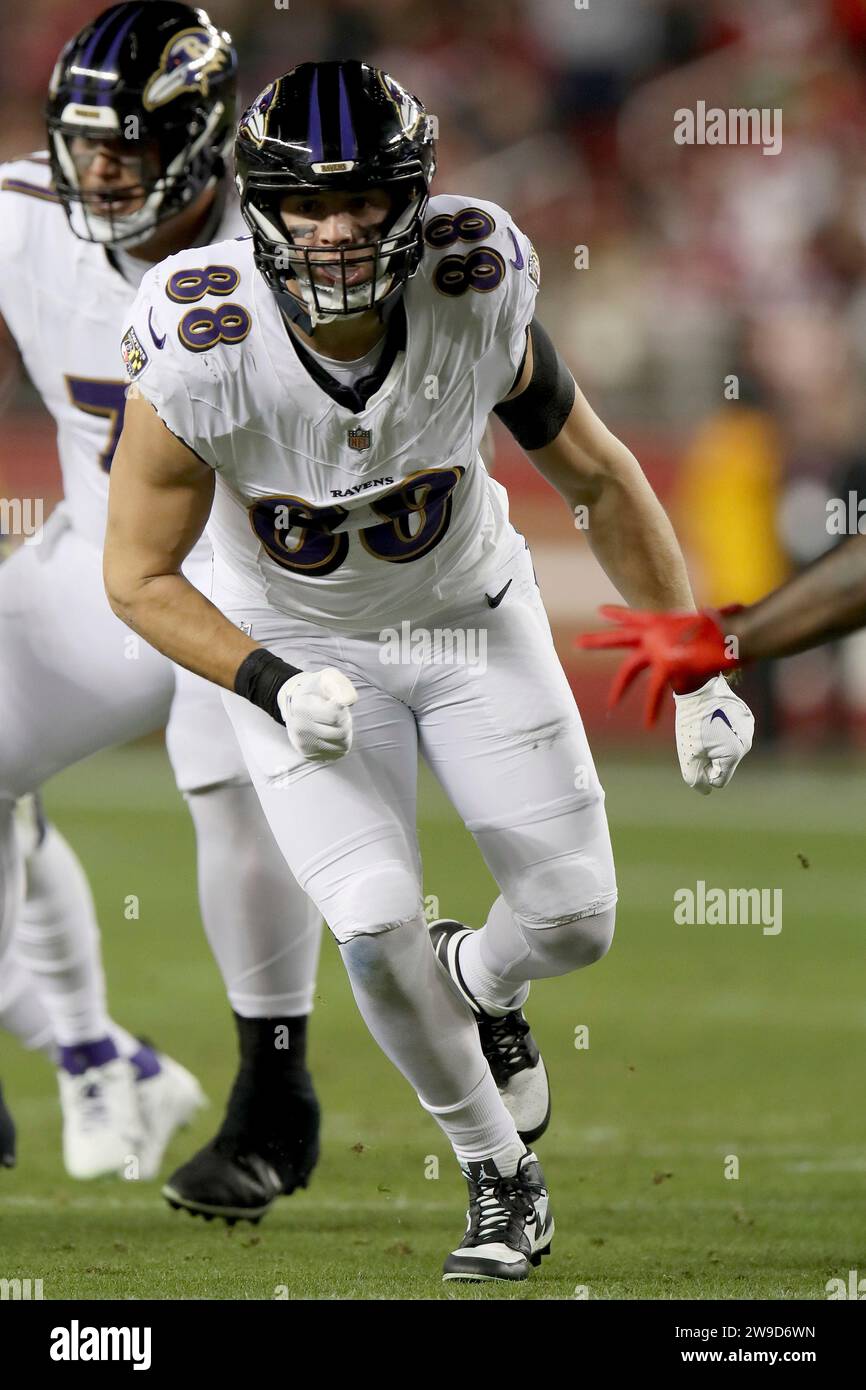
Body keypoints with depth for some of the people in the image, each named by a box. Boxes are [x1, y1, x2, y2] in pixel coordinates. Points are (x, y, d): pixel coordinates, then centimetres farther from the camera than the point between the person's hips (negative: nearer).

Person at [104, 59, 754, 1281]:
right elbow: (139, 576, -16)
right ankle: (499, 1173, 9)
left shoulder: (479, 307, -25)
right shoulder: (202, 354, -30)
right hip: (298, 650, -2)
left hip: (472, 622, 2)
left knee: (573, 919, -3)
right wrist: (273, 687, -30)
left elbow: (599, 478, -7)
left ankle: (478, 984, 36)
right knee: (377, 925, -16)